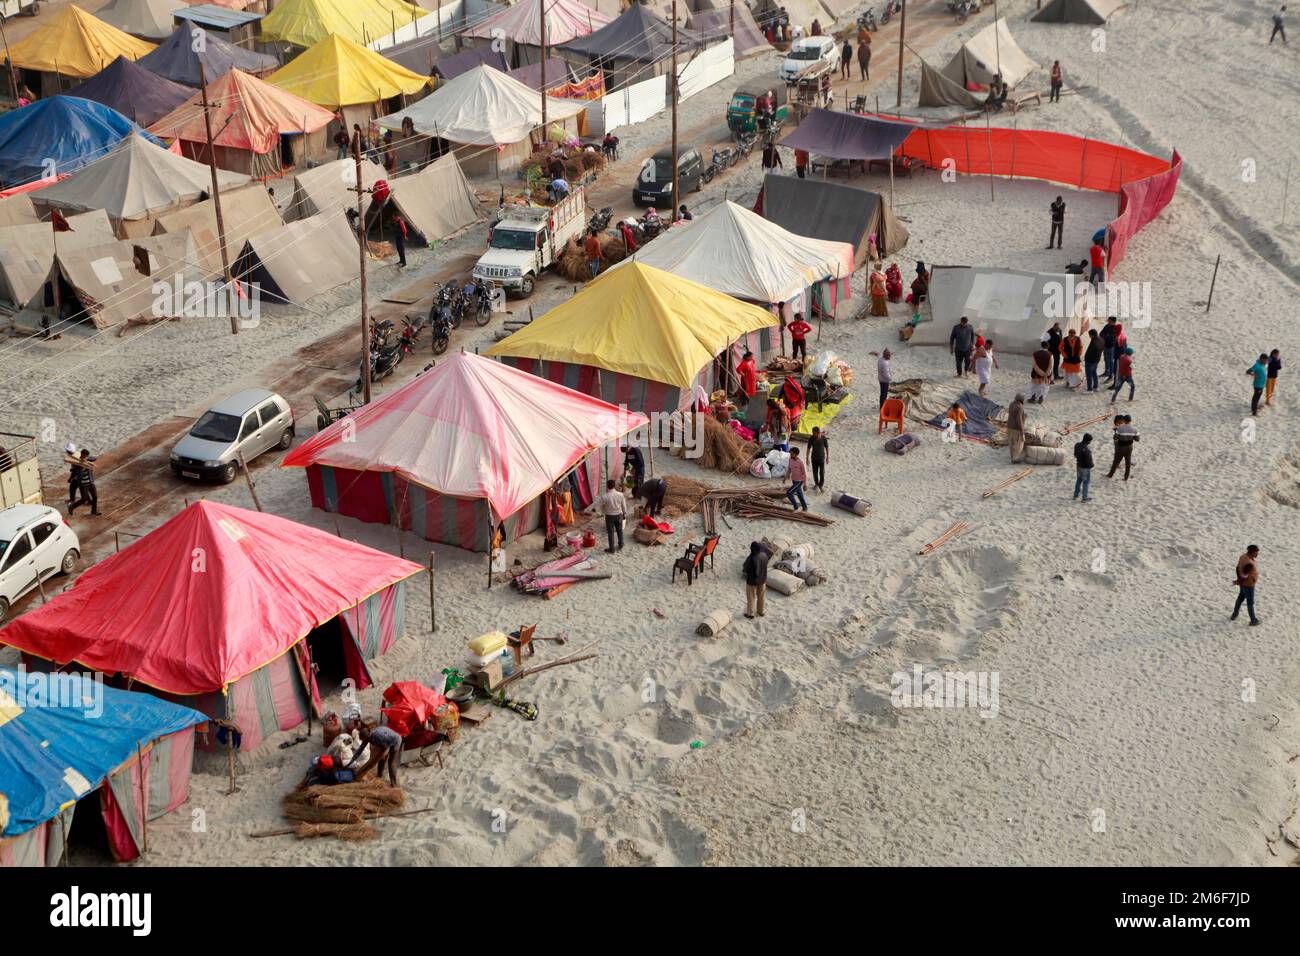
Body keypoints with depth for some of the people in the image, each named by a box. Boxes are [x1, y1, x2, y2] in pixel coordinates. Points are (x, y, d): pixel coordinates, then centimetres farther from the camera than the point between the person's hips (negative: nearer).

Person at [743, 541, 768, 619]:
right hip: (762, 579, 5)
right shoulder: (764, 555, -14)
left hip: (752, 581, -5)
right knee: (761, 596, 24)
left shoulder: (751, 559, -32)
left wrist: (743, 569, -1)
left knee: (751, 598, 15)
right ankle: (761, 611, 41)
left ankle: (750, 613, 30)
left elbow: (745, 569, -21)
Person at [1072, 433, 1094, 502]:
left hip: (1078, 466, 7)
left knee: (1079, 480, 25)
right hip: (1085, 468, -7)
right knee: (1085, 482, 10)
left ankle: (1076, 494, 38)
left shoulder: (1077, 445, -8)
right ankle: (1085, 498, 21)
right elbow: (1089, 461, -25)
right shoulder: (1086, 449, -32)